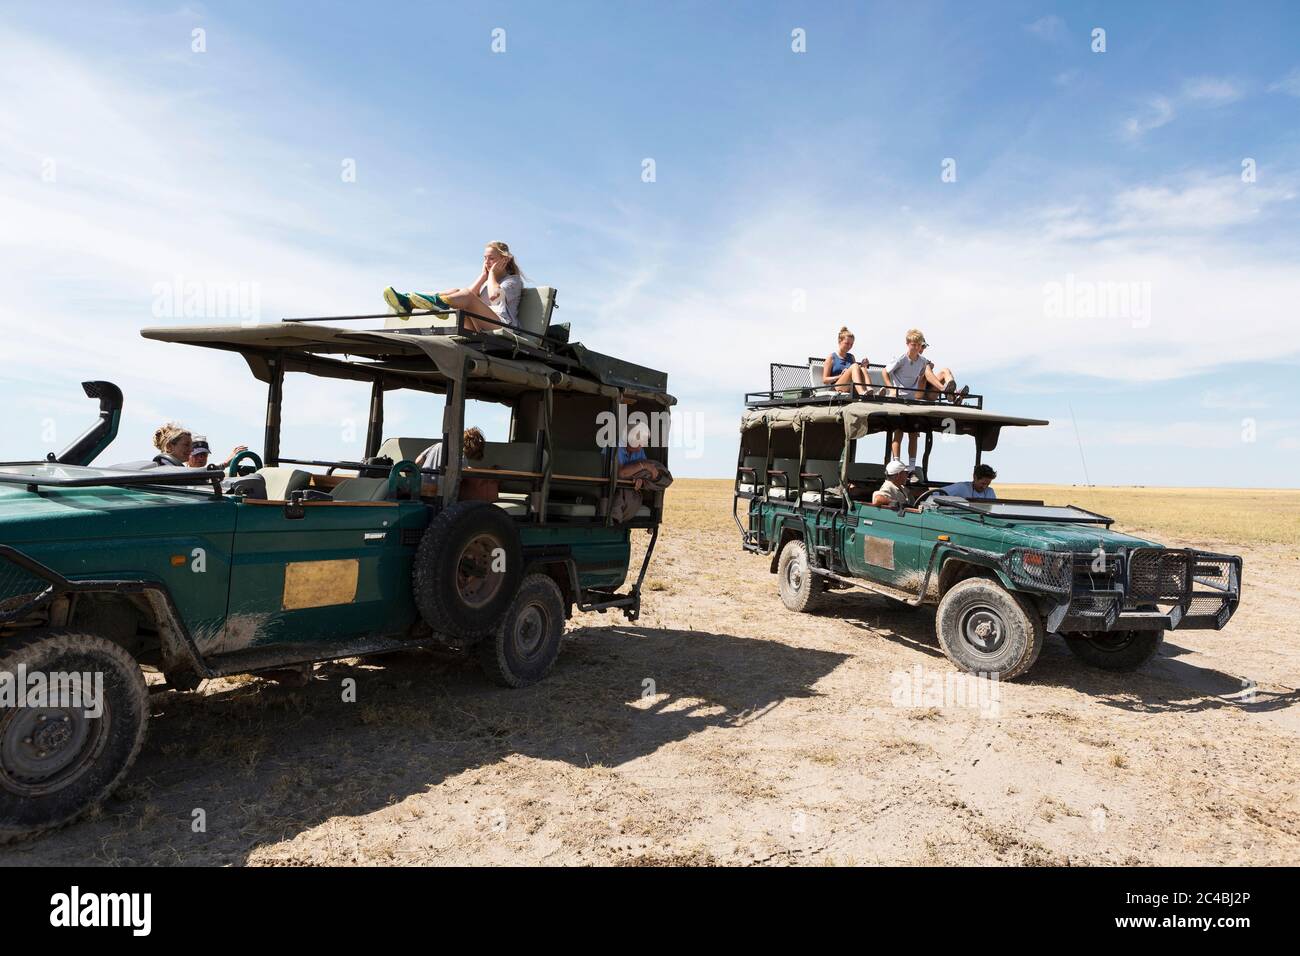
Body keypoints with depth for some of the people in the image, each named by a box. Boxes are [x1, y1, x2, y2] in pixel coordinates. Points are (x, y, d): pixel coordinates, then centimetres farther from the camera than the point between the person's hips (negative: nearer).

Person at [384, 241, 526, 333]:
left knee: (467, 297, -28)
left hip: (503, 327, -6)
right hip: (480, 328, 6)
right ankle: (408, 302, -31)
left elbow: (494, 296, -10)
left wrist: (492, 273, 5)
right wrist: (484, 274, 14)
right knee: (456, 292, -12)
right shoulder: (487, 279, 35)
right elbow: (472, 293, 11)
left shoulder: (514, 280, 14)